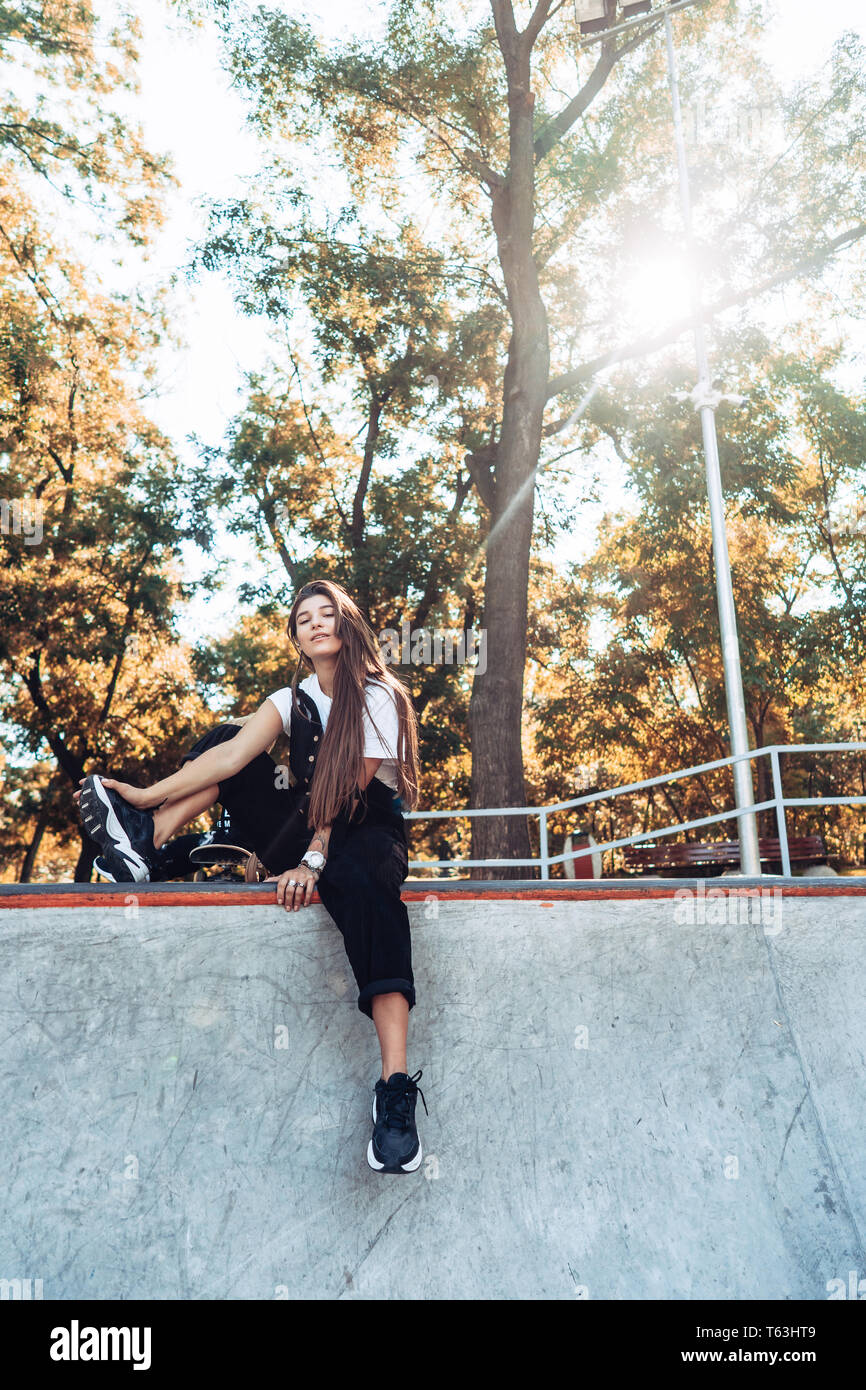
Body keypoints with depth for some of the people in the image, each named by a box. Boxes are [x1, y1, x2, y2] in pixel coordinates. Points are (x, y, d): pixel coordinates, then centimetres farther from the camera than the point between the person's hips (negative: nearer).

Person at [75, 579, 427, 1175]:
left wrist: (313, 862, -26)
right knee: (225, 741, 2)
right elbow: (233, 753, -7)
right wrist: (149, 795, -20)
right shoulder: (293, 699, 9)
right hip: (306, 829, 6)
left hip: (368, 827, -6)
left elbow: (350, 788, -16)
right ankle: (144, 841, -18)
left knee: (362, 879, -41)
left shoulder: (378, 696, -5)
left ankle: (397, 1092, -49)